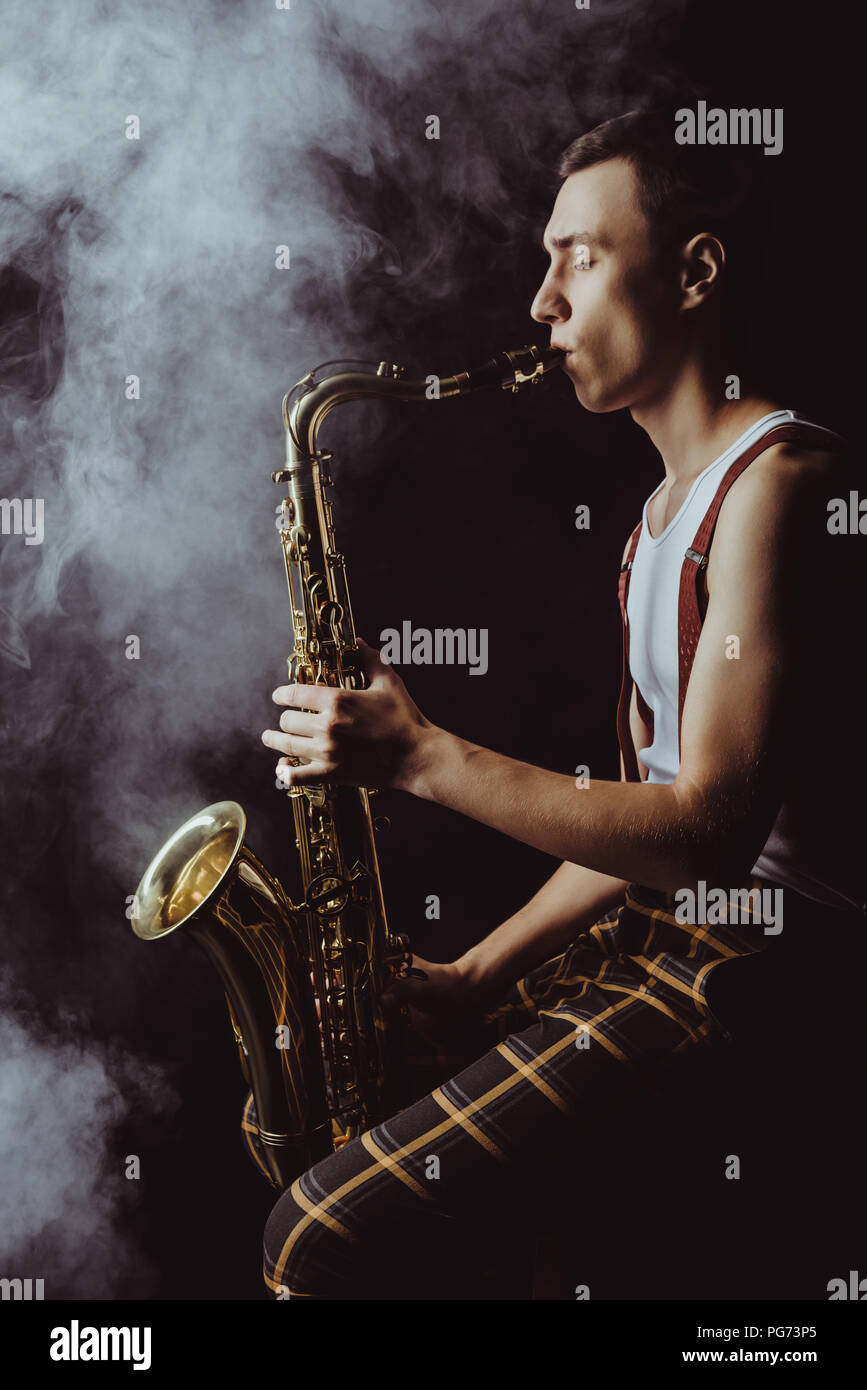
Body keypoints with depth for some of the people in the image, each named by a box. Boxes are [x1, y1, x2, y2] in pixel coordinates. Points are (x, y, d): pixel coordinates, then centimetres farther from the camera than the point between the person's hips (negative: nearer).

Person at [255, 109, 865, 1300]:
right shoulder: (666, 506, 16)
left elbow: (713, 832, -24)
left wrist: (421, 757, -21)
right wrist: (476, 975, 6)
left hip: (758, 965, -10)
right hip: (657, 927, 10)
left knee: (328, 1237, -18)